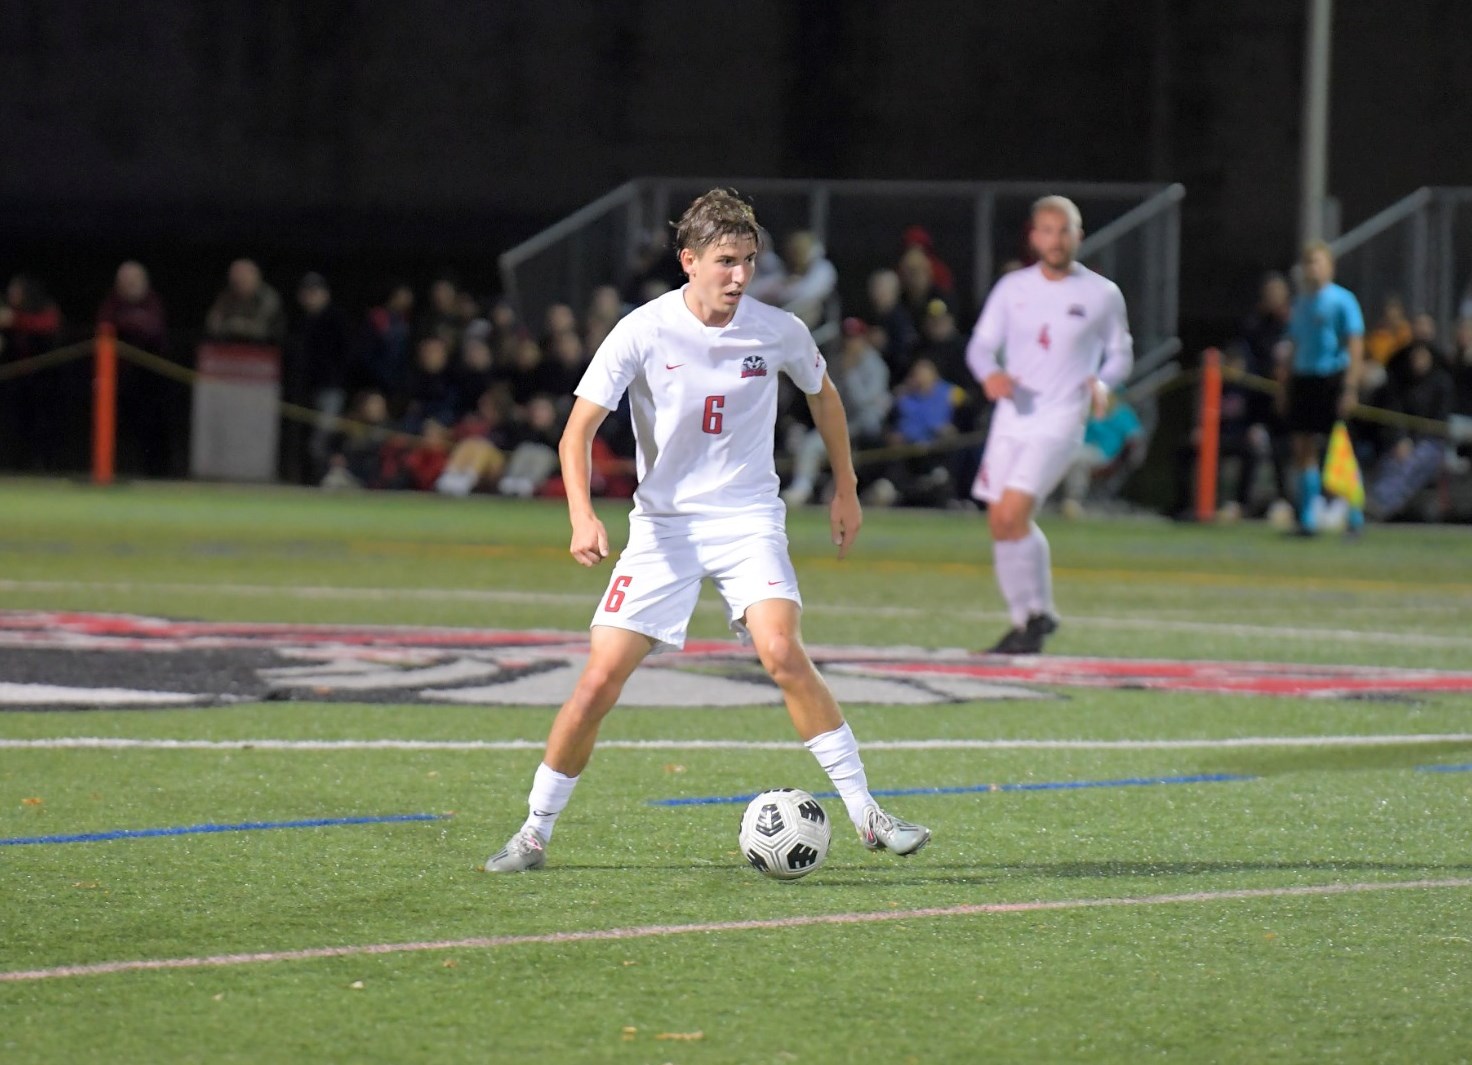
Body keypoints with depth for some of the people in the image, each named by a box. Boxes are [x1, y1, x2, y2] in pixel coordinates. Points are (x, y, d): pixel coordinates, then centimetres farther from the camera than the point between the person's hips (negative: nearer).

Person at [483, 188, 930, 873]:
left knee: (782, 651, -24)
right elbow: (578, 431, -11)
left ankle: (867, 816, -16)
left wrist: (846, 490, 21)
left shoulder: (778, 332, -5)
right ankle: (534, 834, 9)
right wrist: (582, 515, -27)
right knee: (600, 680, -8)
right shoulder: (644, 332, -11)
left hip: (748, 521, 0)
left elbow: (822, 394, 18)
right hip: (663, 525, 0)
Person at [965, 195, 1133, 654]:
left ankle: (1034, 615, -6)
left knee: (1013, 513, -19)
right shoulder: (1012, 288, 7)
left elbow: (1120, 353, 11)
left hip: (1060, 421, -4)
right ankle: (1031, 616, 20)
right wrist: (990, 374, -13)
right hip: (1012, 416, 4)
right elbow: (981, 344, 9)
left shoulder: (1102, 295, 1)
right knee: (1000, 524, 4)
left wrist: (1102, 382, -10)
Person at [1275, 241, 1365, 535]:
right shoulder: (1300, 302, 15)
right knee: (1303, 449, 2)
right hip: (1303, 379, 6)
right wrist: (1283, 387, 14)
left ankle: (1355, 516, 4)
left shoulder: (1342, 300, -4)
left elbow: (1355, 346, -9)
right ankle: (1308, 518, 6)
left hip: (1332, 378, -6)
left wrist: (1350, 388, -16)